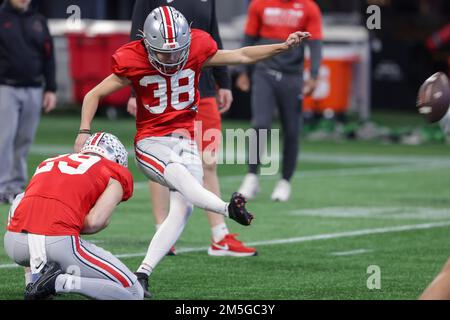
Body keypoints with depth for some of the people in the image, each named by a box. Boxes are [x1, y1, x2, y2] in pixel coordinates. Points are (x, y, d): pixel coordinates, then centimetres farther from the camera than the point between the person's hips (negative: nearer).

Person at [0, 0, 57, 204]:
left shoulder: (39, 21, 14)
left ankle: (17, 186, 12)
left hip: (33, 91, 4)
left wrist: (51, 89, 9)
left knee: (24, 141, 5)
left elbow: (48, 57, 15)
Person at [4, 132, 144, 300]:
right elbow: (95, 222, -2)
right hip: (60, 244, -5)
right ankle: (60, 282, -8)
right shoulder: (117, 175, 13)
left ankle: (37, 270, 19)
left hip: (14, 243, 5)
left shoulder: (49, 162, 30)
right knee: (134, 293, 10)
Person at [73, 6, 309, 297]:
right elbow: (95, 94, -1)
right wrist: (84, 131, -14)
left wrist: (284, 47, 3)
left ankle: (143, 273, -17)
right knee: (180, 176, -36)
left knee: (183, 208, -17)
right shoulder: (133, 62, -10)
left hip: (185, 140, 3)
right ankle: (227, 208, -58)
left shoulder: (197, 49, -3)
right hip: (151, 142, -3)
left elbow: (242, 55, 9)